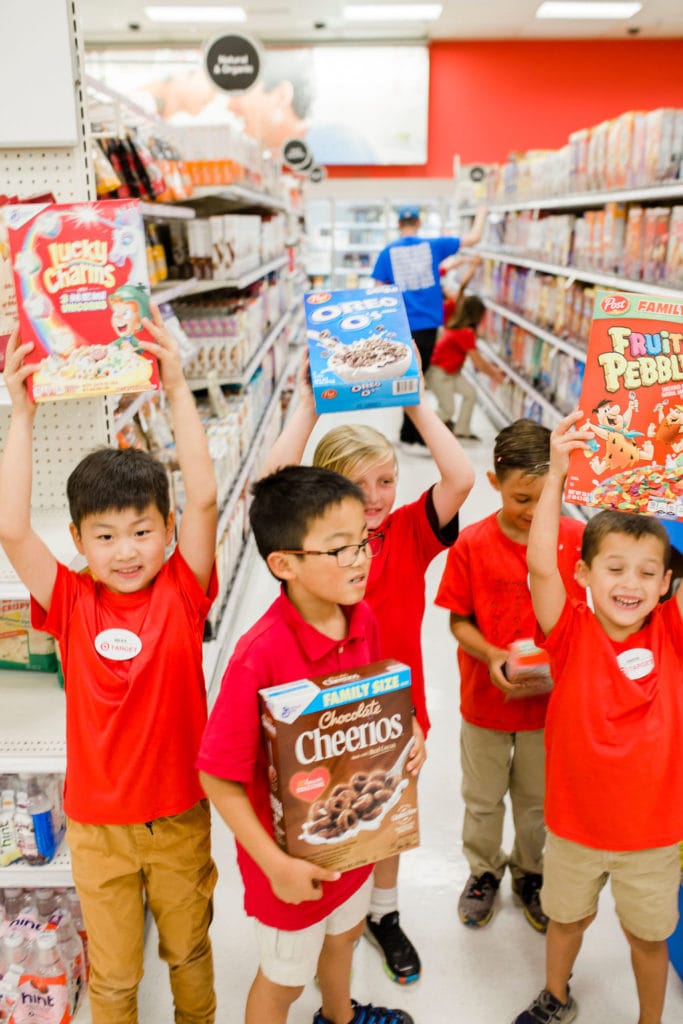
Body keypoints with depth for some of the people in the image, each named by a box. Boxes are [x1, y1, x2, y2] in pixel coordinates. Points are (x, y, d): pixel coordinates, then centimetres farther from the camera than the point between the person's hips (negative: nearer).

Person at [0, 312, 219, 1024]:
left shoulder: (183, 593, -14)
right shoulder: (72, 605, -13)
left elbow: (204, 499, -25)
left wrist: (177, 389, -28)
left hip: (181, 814, 0)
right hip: (98, 824, 0)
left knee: (189, 950, 25)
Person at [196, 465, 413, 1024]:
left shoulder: (363, 619, -13)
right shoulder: (260, 654, -34)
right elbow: (219, 777, -25)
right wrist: (275, 864, -23)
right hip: (294, 856, -7)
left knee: (342, 934, 34)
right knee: (283, 977, 21)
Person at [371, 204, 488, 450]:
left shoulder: (387, 252, 1)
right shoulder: (432, 246, 3)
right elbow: (473, 238, 11)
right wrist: (481, 215, 30)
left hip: (401, 326, 0)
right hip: (428, 324, 0)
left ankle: (417, 437, 10)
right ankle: (410, 434, 16)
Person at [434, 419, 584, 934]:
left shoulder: (575, 538, -12)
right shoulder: (472, 544, -16)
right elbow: (459, 622, -8)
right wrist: (491, 655, -25)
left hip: (550, 699, 1)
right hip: (486, 698, -1)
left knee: (537, 798, 23)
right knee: (483, 798, 21)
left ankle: (530, 872, 50)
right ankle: (484, 870, 48)